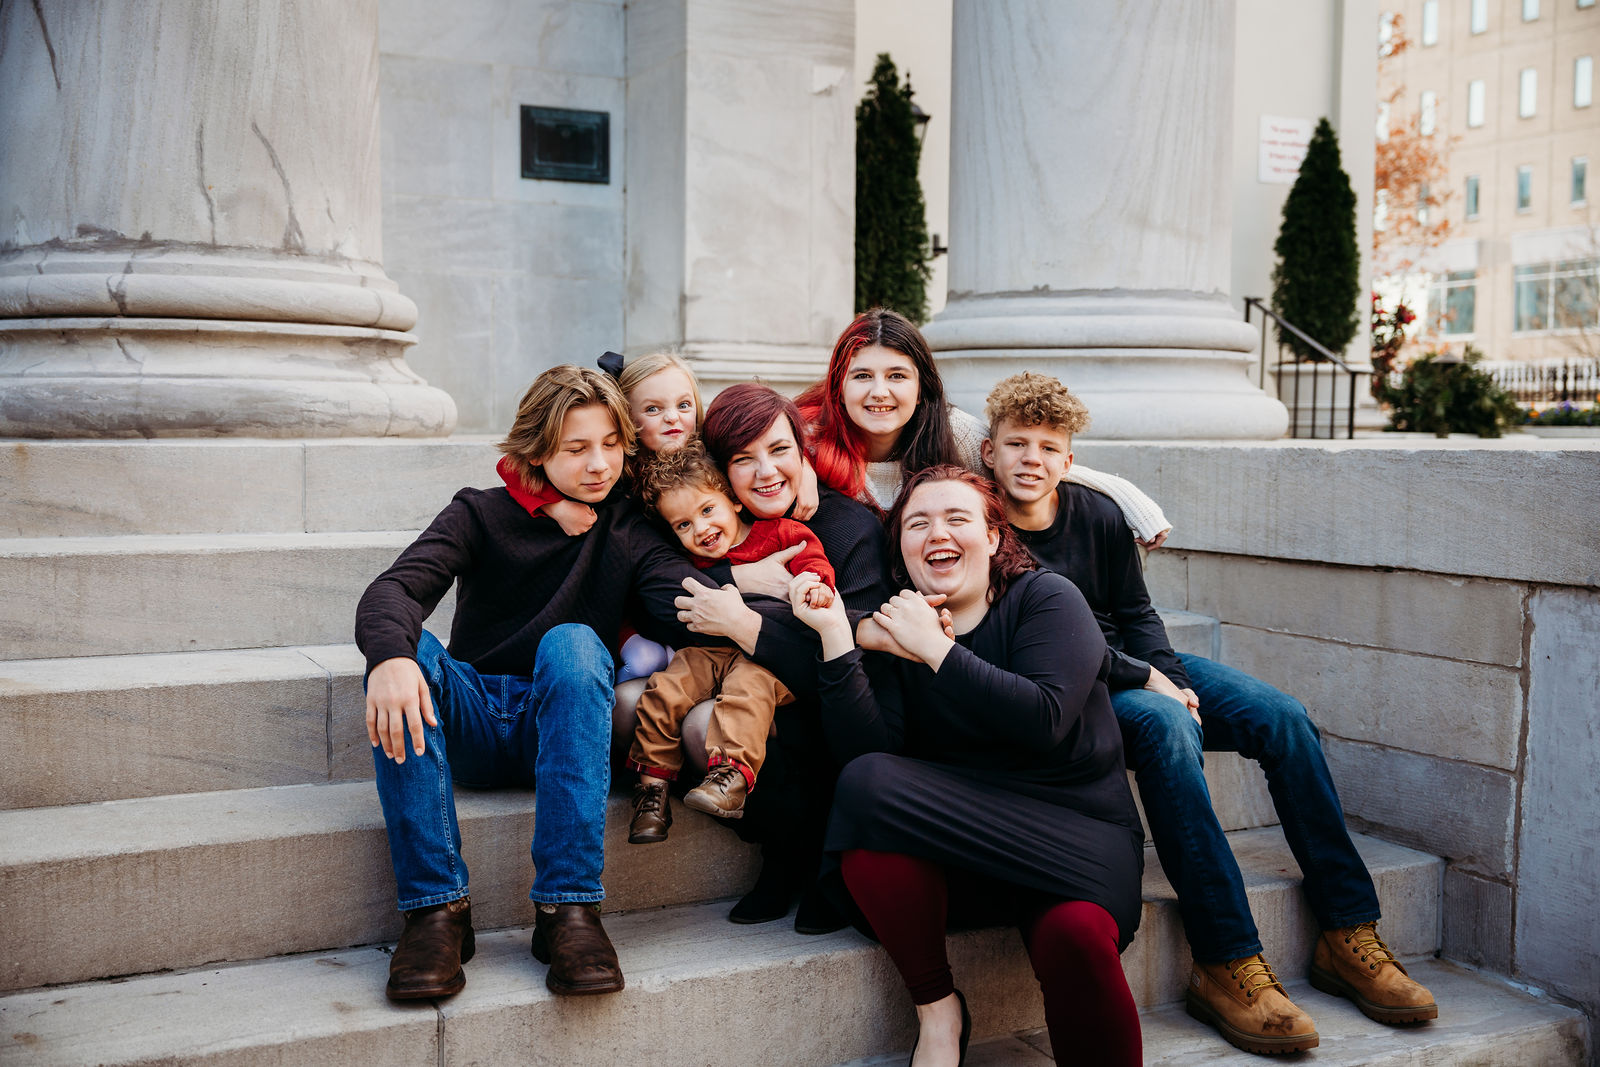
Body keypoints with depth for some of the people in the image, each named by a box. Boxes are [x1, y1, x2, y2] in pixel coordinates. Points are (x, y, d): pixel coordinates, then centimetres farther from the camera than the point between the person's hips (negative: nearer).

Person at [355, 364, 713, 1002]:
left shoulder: (630, 532, 8)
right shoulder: (481, 514, 5)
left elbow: (676, 595, -14)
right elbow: (393, 591, -14)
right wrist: (389, 656, -37)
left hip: (558, 728, 0)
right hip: (472, 725, 1)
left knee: (573, 641, -31)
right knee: (408, 647, -28)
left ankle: (568, 907, -35)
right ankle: (436, 907, -31)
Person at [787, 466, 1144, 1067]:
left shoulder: (1047, 599, 1)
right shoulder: (892, 628, 8)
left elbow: (1043, 720, -17)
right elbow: (867, 750, -9)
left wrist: (937, 649, -15)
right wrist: (834, 635, -16)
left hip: (1073, 829, -2)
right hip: (957, 845, 3)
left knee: (1074, 933, -35)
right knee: (863, 785, -26)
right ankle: (935, 1010, -13)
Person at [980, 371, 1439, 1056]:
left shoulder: (1096, 515, 2)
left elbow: (1135, 613, 11)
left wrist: (1169, 677, -9)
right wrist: (1144, 682, -17)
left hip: (1144, 668, 6)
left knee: (1283, 717, -12)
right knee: (1166, 728, -36)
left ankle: (1349, 937, -8)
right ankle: (1227, 965, -37)